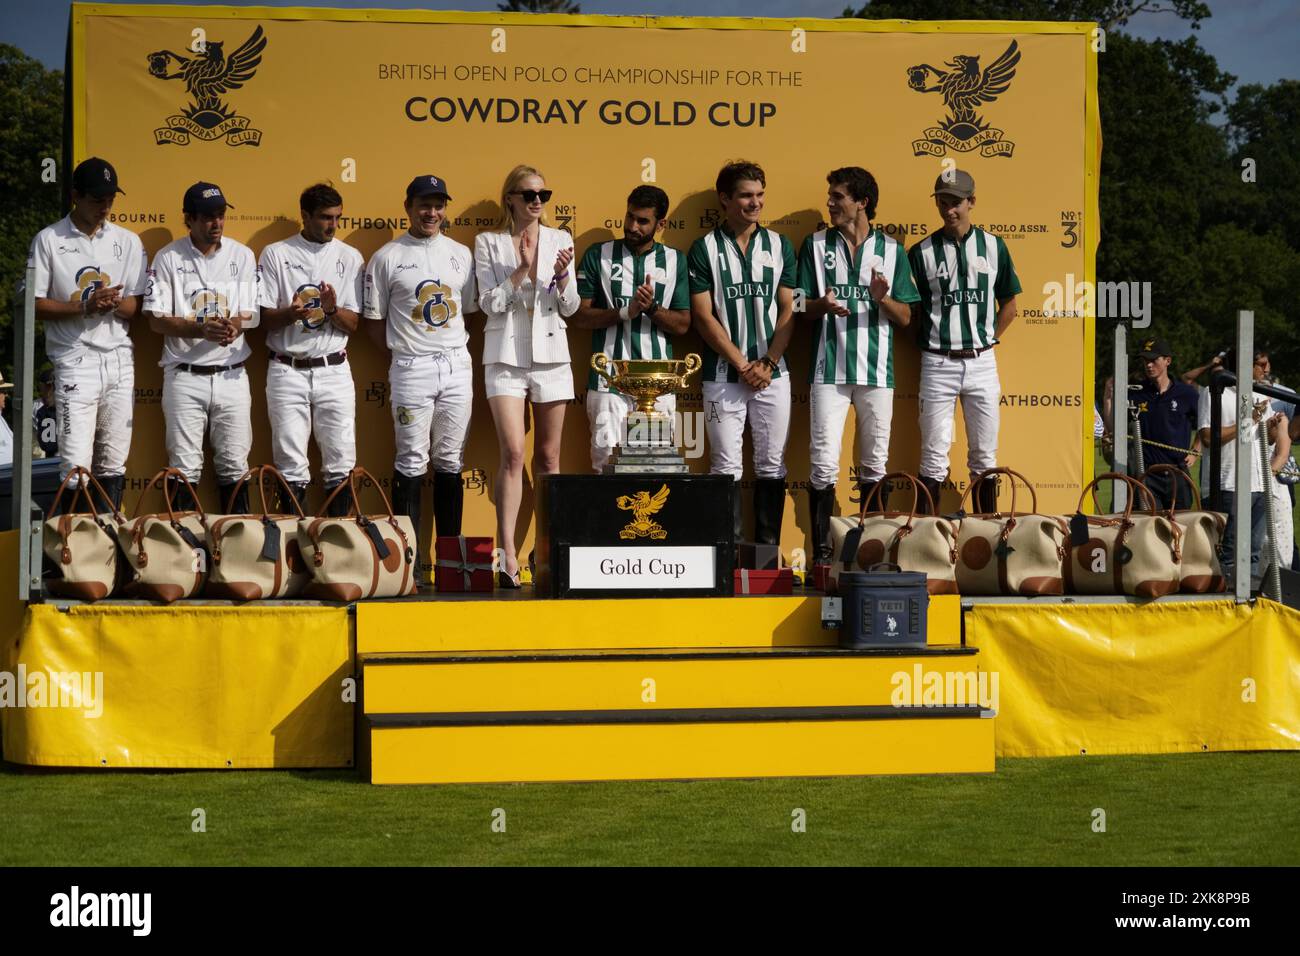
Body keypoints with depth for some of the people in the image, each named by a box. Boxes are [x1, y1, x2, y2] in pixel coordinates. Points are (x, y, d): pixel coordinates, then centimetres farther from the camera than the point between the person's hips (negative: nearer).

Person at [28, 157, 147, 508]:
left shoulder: (128, 242, 10)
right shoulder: (49, 240, 1)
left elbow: (138, 306, 9)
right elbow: (35, 304, -2)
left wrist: (114, 303, -14)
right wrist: (85, 308, -16)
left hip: (119, 361, 4)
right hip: (75, 362, -4)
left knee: (113, 464, 7)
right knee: (76, 465, -11)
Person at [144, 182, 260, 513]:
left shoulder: (242, 255, 7)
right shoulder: (168, 258, 0)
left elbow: (250, 314, 4)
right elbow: (156, 319, -4)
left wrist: (236, 325, -21)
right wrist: (201, 329, -21)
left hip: (231, 374, 2)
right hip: (185, 376, -2)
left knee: (234, 466, 4)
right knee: (184, 467, -1)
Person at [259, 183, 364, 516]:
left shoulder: (349, 258, 9)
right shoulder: (276, 255, 5)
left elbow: (352, 324, 5)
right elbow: (265, 319, 1)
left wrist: (332, 310, -16)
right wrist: (291, 313, -20)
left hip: (334, 371, 2)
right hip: (287, 372, -1)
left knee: (342, 463, -2)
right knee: (291, 468, -1)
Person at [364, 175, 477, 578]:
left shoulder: (461, 254, 11)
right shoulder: (387, 257, 0)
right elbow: (375, 321, 3)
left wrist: (457, 352, 6)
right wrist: (401, 358, 0)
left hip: (457, 365, 4)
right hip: (412, 368, -4)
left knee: (450, 461, 7)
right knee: (412, 461, -3)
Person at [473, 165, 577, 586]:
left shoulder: (560, 240, 8)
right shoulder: (489, 243, 4)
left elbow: (570, 307, 6)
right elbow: (489, 303, -4)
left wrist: (562, 275, -13)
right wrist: (523, 271, -14)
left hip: (551, 353, 3)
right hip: (506, 353, -2)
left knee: (548, 458, 7)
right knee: (513, 453, -13)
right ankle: (507, 554, -17)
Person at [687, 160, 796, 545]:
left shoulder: (779, 246, 9)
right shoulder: (704, 249, 1)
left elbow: (788, 311, 6)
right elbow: (703, 316, -4)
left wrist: (767, 364, -7)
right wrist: (742, 365, -9)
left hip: (772, 374, 2)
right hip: (723, 375, -2)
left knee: (772, 466, 3)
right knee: (726, 467, -3)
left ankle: (768, 552, 7)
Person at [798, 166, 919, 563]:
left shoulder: (891, 249, 7)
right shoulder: (816, 245, 8)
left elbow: (905, 318, 7)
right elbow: (802, 309, 7)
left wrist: (883, 299, -14)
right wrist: (822, 305, -16)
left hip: (877, 371, 1)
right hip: (830, 370, -1)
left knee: (874, 465, 5)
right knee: (824, 464, -9)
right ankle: (821, 552, -6)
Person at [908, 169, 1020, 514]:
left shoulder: (993, 246, 7)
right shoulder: (922, 252, 1)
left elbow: (1009, 304, 14)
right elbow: (910, 311, 5)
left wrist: (988, 340, 6)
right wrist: (928, 343, -4)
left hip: (982, 362, 2)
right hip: (938, 364, -2)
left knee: (984, 455, 6)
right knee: (934, 455, -2)